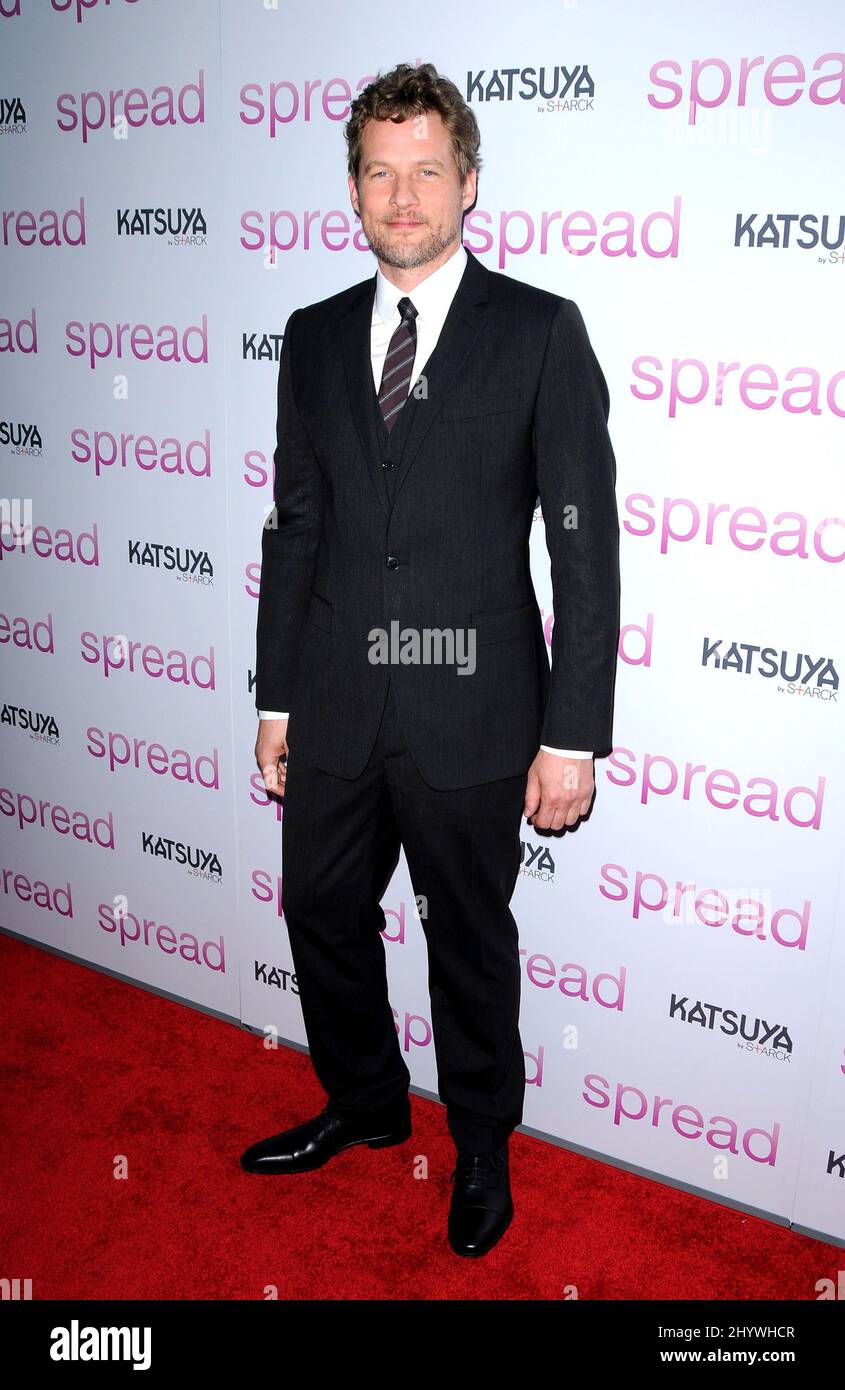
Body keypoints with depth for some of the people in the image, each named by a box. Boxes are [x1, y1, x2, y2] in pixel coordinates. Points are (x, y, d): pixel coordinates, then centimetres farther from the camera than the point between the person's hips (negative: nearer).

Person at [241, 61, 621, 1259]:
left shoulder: (540, 331, -5)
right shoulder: (315, 338, 8)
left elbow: (585, 544, -8)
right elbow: (295, 529, 10)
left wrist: (573, 733, -12)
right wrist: (276, 699, 9)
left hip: (469, 709, -4)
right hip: (335, 702, 5)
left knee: (470, 939, 12)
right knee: (323, 912, 18)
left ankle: (482, 1146, 38)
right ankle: (364, 1104, 45)